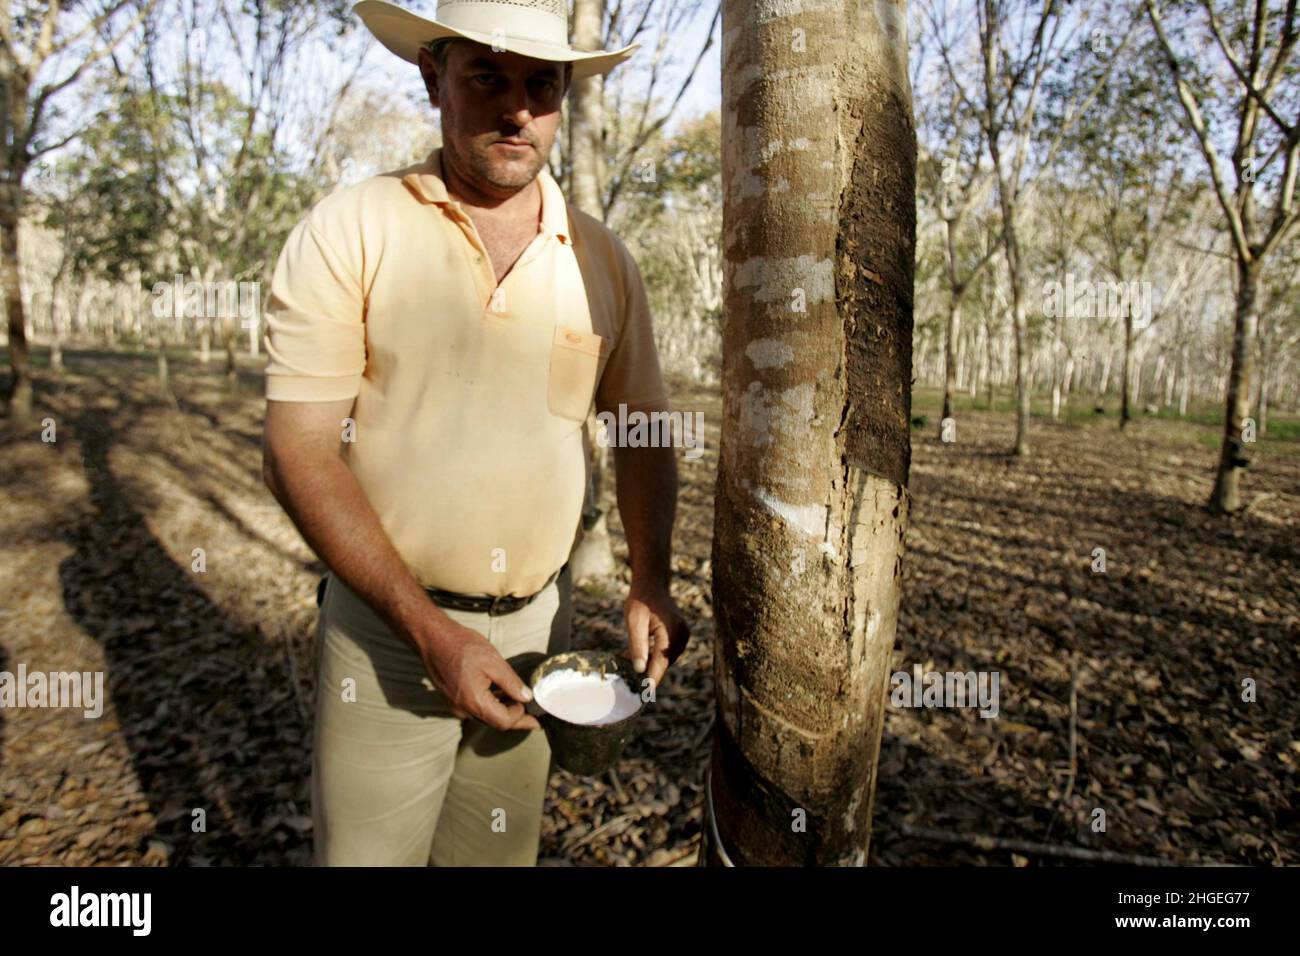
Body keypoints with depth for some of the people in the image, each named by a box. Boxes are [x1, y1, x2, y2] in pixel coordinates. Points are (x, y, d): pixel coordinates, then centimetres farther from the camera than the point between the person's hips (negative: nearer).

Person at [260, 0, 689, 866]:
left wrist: (650, 583, -5)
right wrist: (430, 631, -19)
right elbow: (299, 454, -13)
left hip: (538, 627, 3)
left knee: (503, 852, 20)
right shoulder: (349, 231, -8)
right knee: (367, 847, 9)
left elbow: (643, 432, 9)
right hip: (386, 626, -3)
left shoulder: (603, 260, 2)